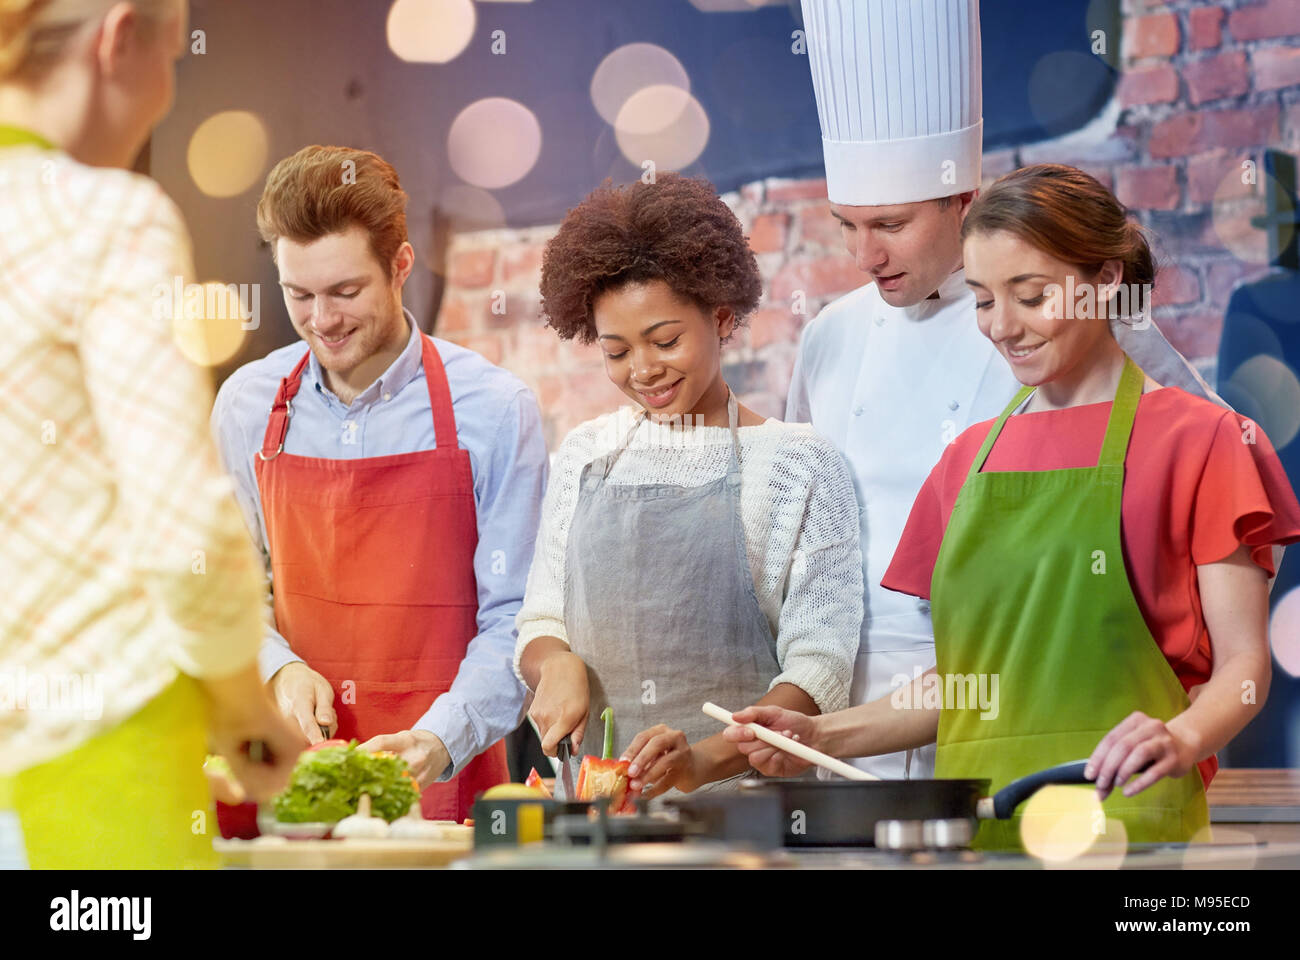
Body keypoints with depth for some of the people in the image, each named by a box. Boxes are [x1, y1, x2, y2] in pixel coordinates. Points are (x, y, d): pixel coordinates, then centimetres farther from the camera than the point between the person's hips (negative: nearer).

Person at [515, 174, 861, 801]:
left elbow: (818, 670, -5)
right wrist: (555, 662, -2)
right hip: (597, 795, 4)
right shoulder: (587, 455, 17)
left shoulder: (797, 464, 2)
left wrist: (706, 759, -20)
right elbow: (540, 621, 22)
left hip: (745, 794, -4)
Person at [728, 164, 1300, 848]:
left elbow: (1243, 661, -3)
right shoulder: (967, 460, 18)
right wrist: (823, 736, 5)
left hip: (1122, 814, -4)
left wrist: (1183, 737, -23)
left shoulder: (1198, 440, 2)